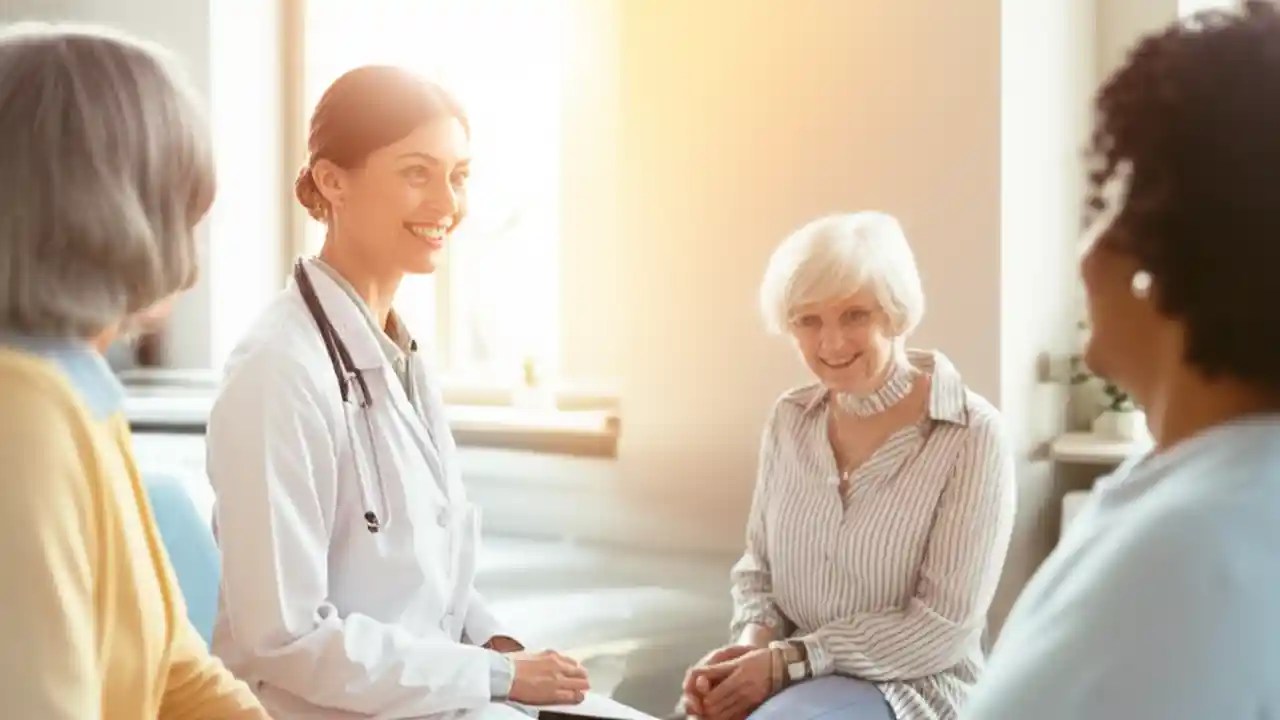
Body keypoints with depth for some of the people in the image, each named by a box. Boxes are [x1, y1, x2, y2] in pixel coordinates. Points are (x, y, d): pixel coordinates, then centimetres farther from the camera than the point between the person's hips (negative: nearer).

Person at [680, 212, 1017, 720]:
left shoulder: (972, 437, -12)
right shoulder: (789, 420, 5)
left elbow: (944, 625, -14)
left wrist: (789, 660, -18)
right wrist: (755, 643, -9)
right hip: (785, 673, 5)